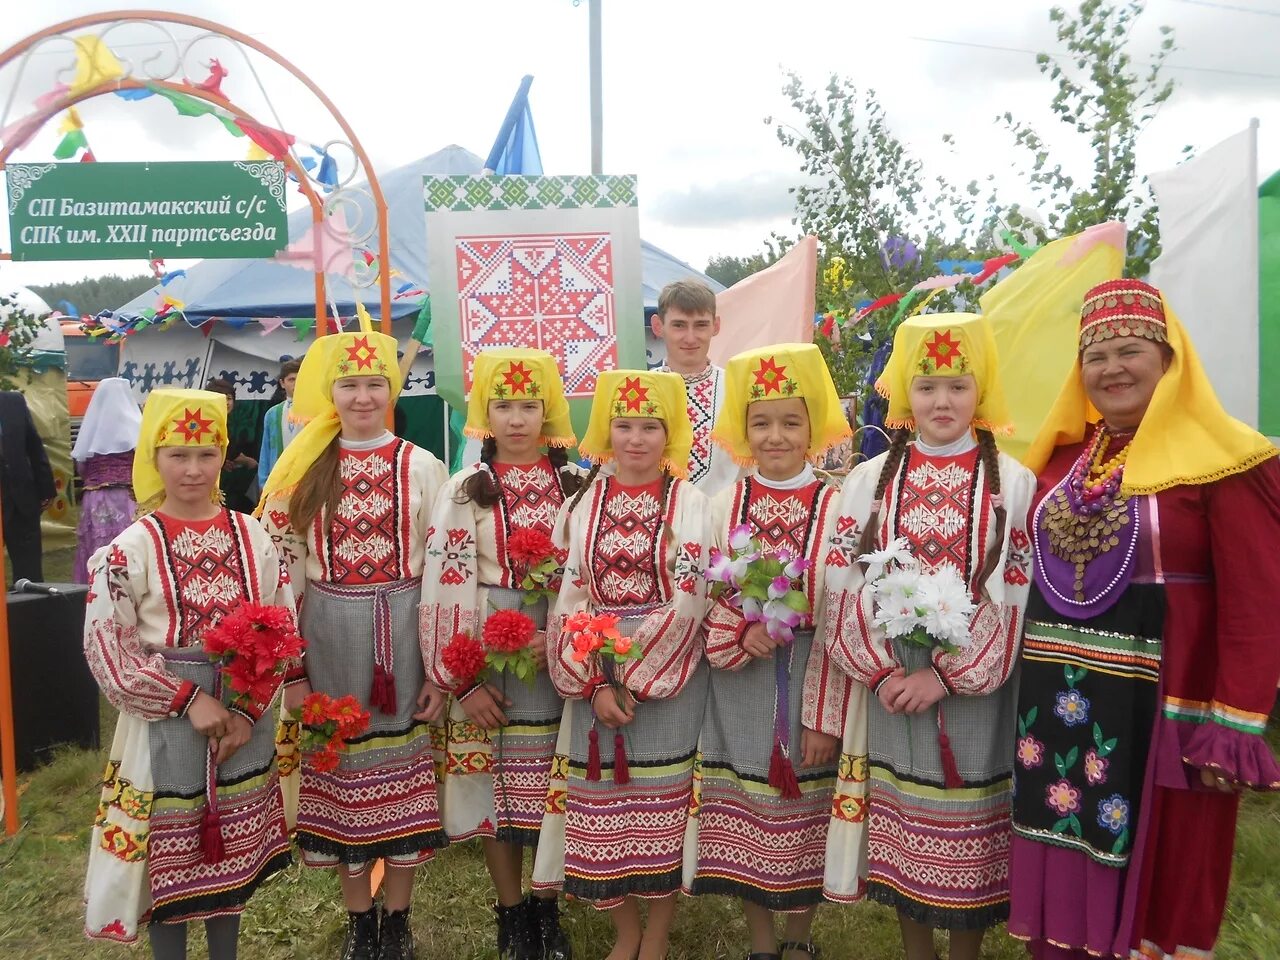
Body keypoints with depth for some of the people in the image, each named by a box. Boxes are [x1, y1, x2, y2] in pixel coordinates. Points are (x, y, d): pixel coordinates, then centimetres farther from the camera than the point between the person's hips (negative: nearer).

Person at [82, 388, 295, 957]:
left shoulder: (254, 537, -2)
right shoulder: (129, 549, -9)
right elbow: (107, 651, -10)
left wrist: (249, 710, -10)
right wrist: (190, 700, -15)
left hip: (245, 719, 3)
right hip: (166, 723, -2)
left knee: (233, 851, 17)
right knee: (168, 854, 11)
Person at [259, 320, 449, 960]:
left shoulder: (422, 468, -2)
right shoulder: (303, 468, 2)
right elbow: (281, 572, 3)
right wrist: (292, 670, -1)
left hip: (402, 636, -1)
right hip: (328, 638, 1)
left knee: (403, 763, 9)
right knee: (341, 767, 11)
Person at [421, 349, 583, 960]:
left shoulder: (579, 488, 3)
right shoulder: (462, 492, -2)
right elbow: (444, 589, -6)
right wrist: (461, 680, -11)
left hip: (562, 657, 1)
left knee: (558, 793, 10)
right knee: (498, 792, 8)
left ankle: (548, 910, 31)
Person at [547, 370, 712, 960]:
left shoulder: (689, 503, -4)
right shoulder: (583, 504, 4)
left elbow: (687, 603, -10)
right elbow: (570, 599, 1)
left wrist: (635, 680, -13)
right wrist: (594, 684, -10)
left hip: (667, 674, -2)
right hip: (594, 673, 3)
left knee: (663, 802, 6)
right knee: (601, 805, 8)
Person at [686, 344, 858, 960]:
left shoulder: (837, 509, -6)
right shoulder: (722, 506, 1)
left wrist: (825, 716, -9)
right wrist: (742, 630, -18)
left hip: (809, 685, -1)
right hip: (739, 686, 2)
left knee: (804, 822, 12)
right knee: (745, 823, 12)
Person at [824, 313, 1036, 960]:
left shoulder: (1013, 482, -2)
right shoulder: (869, 480, 3)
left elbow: (1015, 596, -7)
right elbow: (847, 589, -1)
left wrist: (945, 673, -14)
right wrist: (882, 673, -12)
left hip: (977, 682, -1)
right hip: (891, 680, 2)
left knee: (970, 833, 10)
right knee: (903, 831, 13)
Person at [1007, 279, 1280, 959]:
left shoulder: (1223, 462, -9)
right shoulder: (1062, 458, 8)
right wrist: (1022, 670, 10)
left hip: (1159, 701, -5)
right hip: (1056, 697, 5)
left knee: (1156, 878, 10)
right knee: (1060, 874, 16)